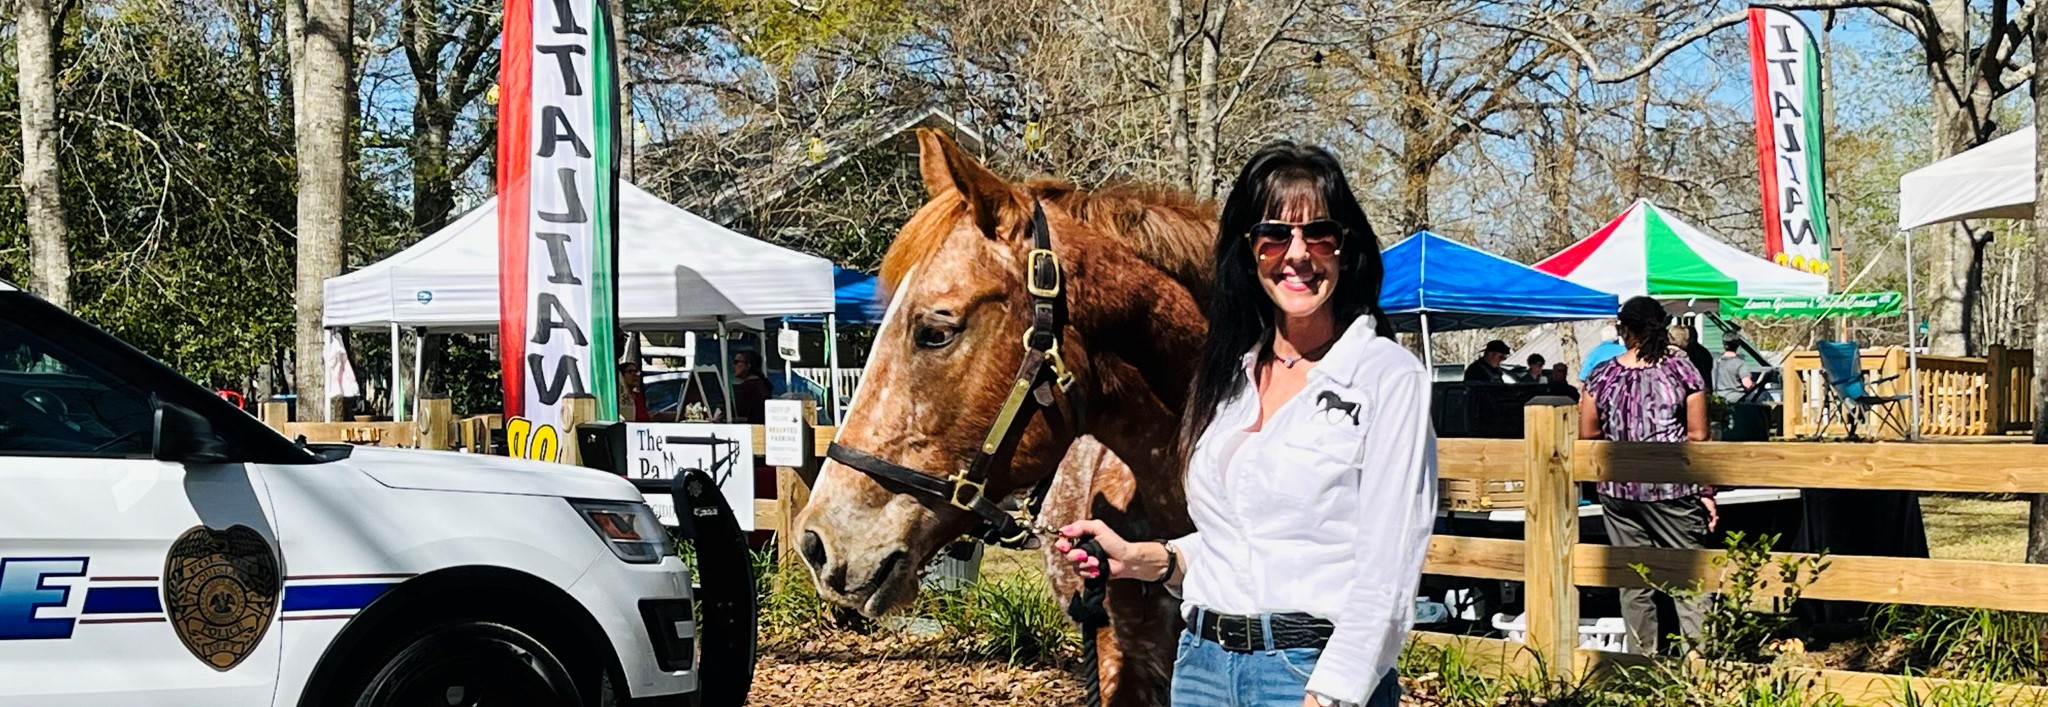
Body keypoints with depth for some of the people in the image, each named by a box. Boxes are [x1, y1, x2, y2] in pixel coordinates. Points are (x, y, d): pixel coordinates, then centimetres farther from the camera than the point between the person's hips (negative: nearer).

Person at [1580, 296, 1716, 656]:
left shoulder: (1603, 375, 0)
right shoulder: (1681, 369, -3)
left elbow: (1586, 434, 5)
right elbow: (1697, 435, -3)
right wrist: (1707, 492, 1)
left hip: (1619, 489, 2)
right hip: (1672, 488, -2)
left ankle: (1644, 658, 13)